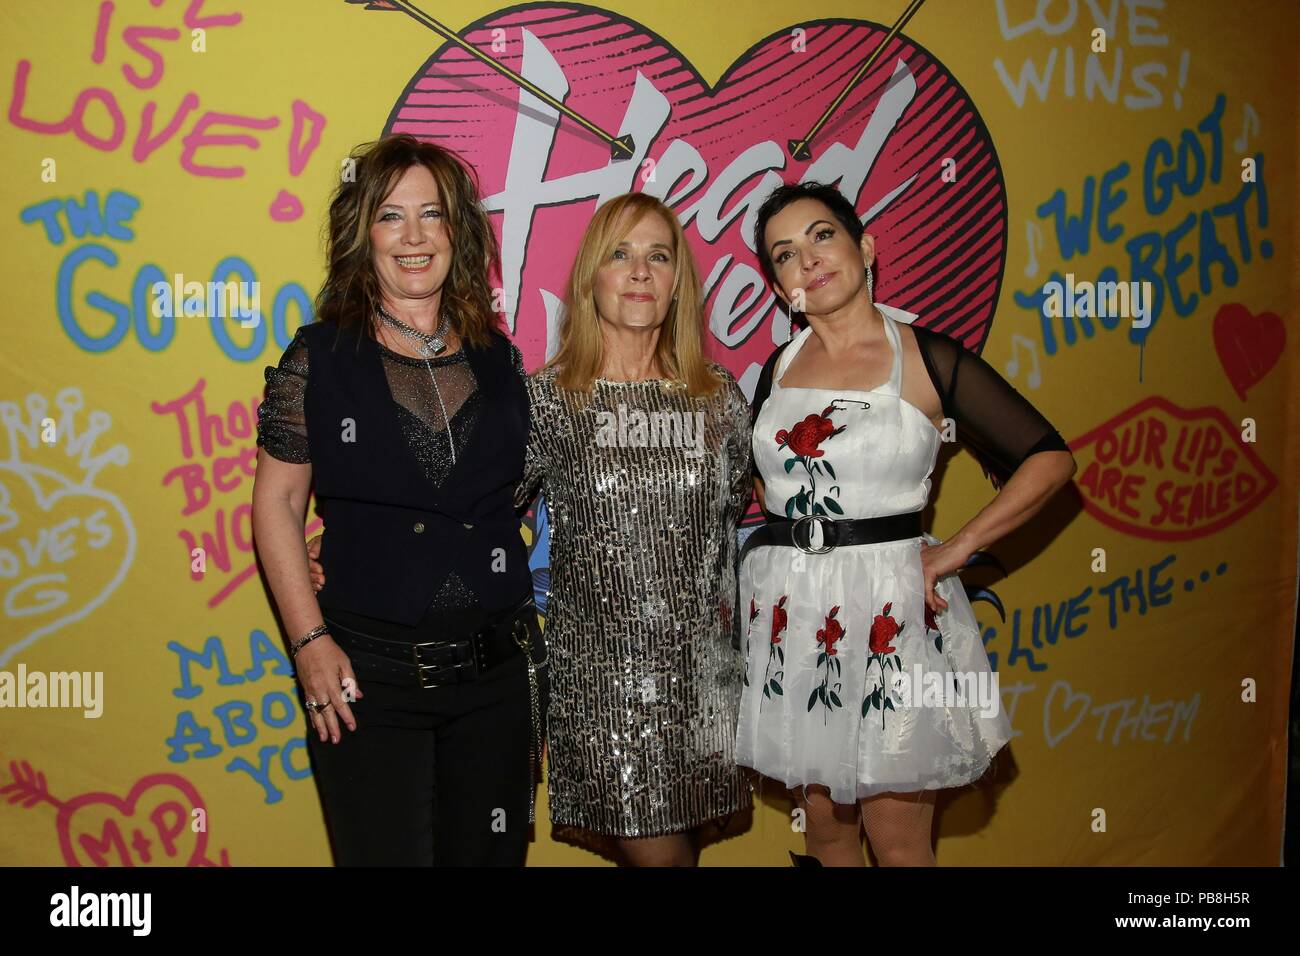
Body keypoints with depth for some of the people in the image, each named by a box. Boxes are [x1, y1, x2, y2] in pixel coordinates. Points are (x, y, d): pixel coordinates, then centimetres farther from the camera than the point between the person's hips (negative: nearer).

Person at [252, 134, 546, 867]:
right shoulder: (320, 358, -4)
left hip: (497, 670, 3)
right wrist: (310, 641, -10)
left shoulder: (499, 359, 5)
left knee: (489, 855, 16)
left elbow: (531, 498, 11)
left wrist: (537, 646, 6)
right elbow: (277, 502, -3)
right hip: (369, 675, -3)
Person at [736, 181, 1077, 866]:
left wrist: (959, 548, -10)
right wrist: (788, 536, 6)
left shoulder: (927, 359, -5)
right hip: (786, 605, 4)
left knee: (897, 844, 4)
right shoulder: (780, 367, 9)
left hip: (890, 605, -4)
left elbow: (1050, 458, -4)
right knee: (824, 834, 14)